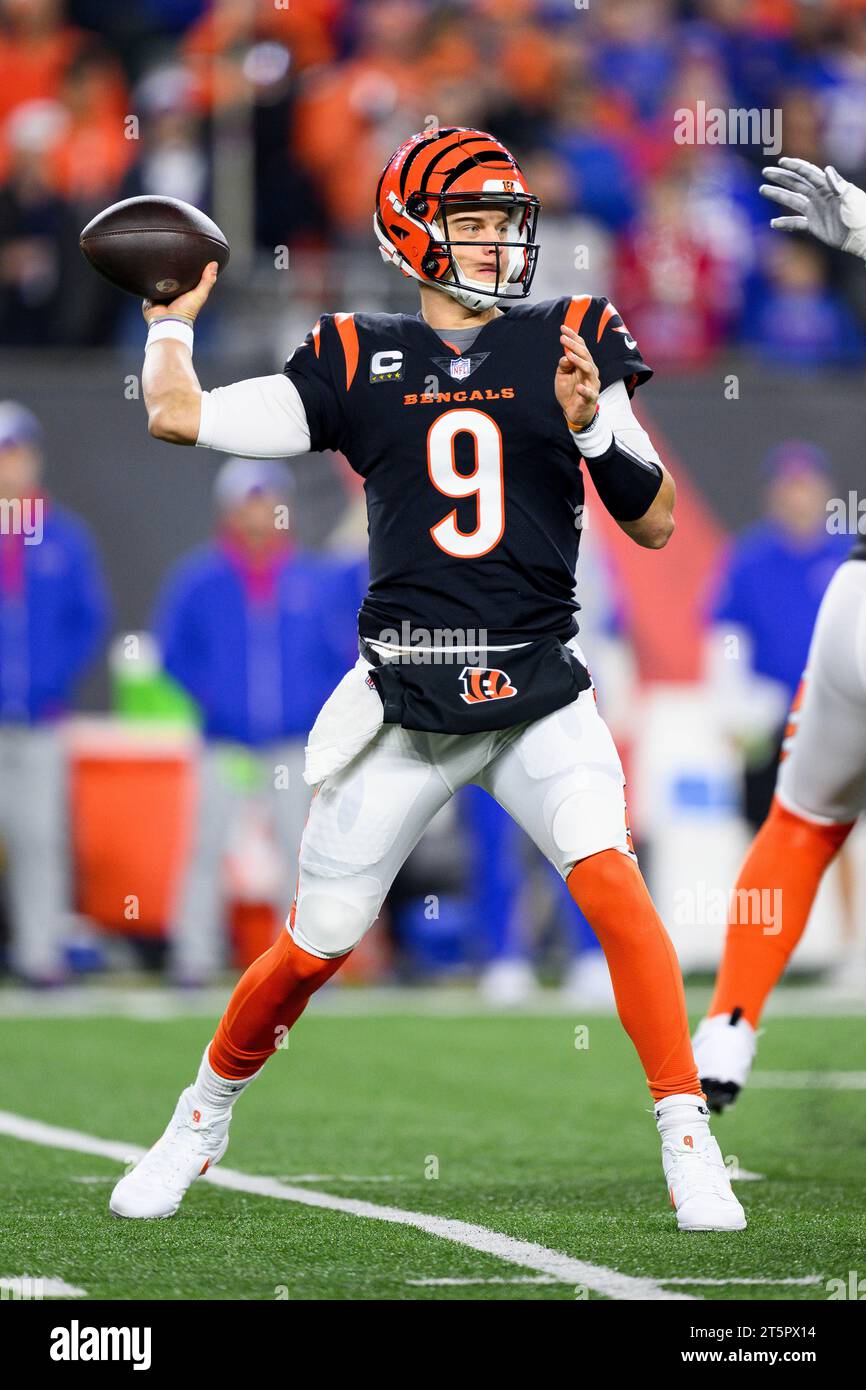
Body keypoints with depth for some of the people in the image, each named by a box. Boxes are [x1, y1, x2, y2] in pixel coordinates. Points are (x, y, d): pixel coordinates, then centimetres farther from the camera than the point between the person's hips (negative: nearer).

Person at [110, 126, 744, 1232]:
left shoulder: (573, 343, 5)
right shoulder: (356, 361, 5)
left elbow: (654, 527, 2)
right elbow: (176, 416, 4)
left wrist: (598, 425, -14)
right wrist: (173, 317, 17)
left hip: (540, 697, 0)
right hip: (402, 703, 0)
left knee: (612, 883, -23)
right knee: (315, 944, 5)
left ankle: (689, 1150, -17)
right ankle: (206, 1115, 31)